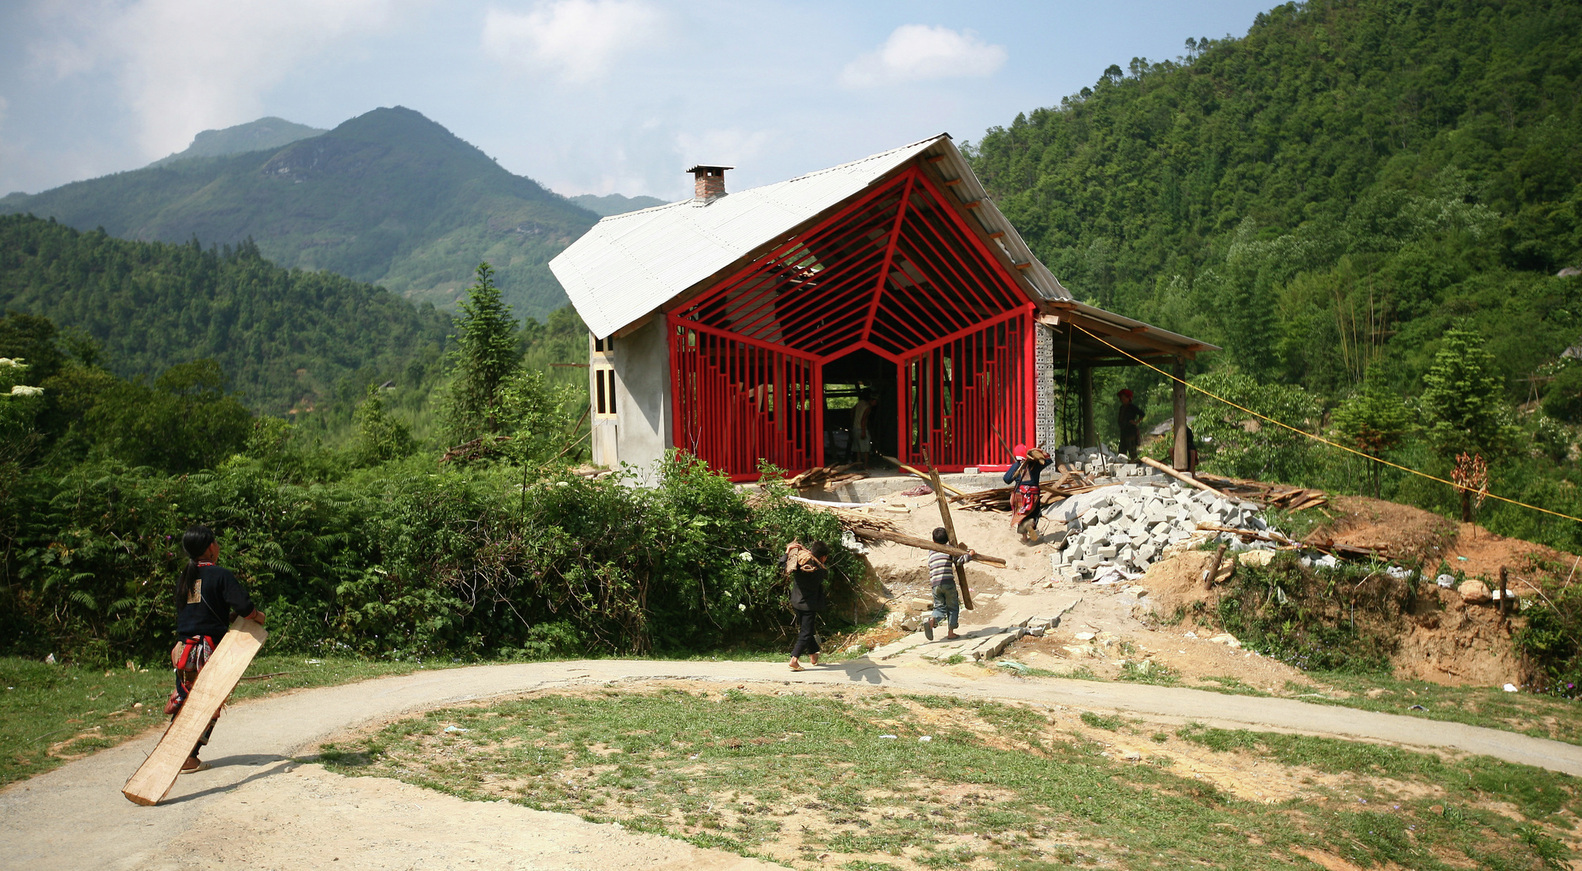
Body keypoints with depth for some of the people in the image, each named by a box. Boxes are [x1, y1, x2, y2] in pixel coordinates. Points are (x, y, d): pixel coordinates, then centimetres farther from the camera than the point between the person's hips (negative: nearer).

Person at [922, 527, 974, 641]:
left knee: (939, 607, 10)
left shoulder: (931, 554, 18)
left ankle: (931, 621, -21)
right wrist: (969, 555, 6)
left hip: (935, 584, 3)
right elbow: (958, 561, -6)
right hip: (948, 582, -3)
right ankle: (950, 633, 9)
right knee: (953, 608, 10)